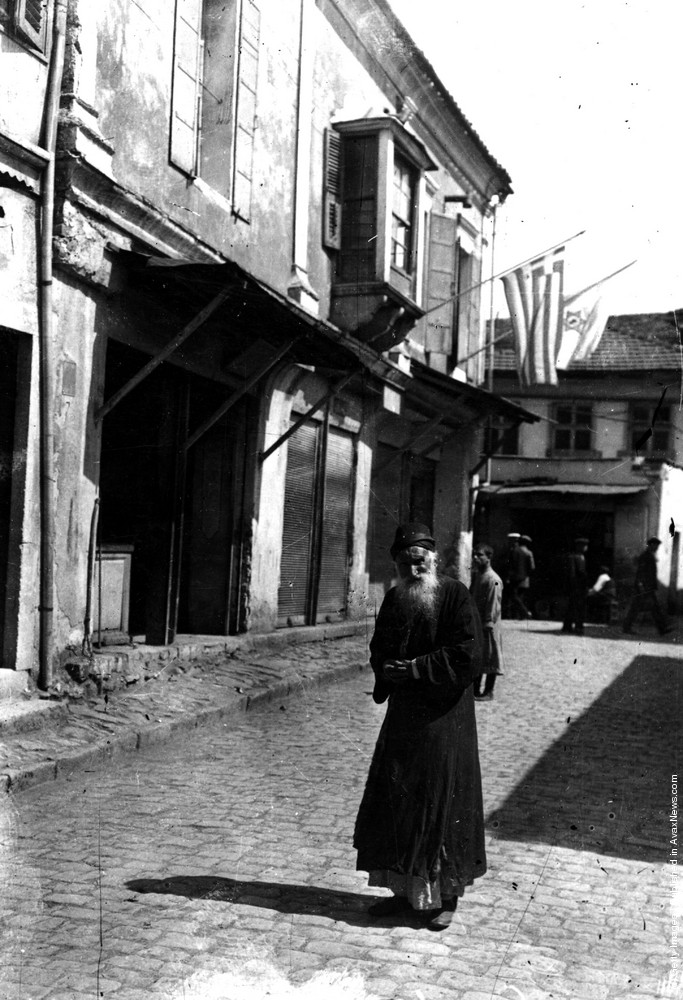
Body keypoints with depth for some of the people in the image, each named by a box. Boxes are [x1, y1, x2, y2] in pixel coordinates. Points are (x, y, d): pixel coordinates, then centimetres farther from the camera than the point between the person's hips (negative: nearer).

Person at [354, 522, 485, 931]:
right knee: (393, 802, 9)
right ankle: (403, 889, 23)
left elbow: (470, 654, -17)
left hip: (445, 717, -6)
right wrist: (389, 671, -5)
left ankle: (446, 897, 14)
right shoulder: (394, 599, 8)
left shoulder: (455, 595, -10)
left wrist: (418, 668, -17)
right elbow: (379, 651, 17)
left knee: (444, 804, 1)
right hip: (403, 714, 6)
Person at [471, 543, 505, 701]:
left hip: (488, 626, -8)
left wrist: (487, 624, -19)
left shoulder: (493, 580, -16)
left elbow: (494, 606, -18)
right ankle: (475, 690, 22)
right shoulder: (476, 576, 10)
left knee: (490, 658, 2)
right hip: (475, 624, 8)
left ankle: (488, 692, 10)